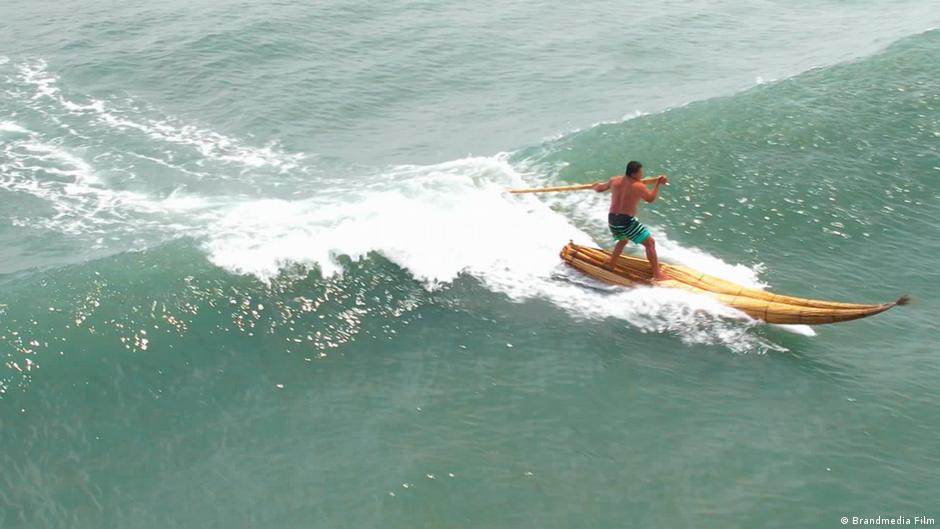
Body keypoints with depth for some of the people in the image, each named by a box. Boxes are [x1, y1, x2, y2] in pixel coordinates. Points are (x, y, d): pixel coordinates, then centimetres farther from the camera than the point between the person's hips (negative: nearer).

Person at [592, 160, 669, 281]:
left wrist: (597, 186, 46)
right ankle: (657, 274, 0)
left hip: (612, 220, 7)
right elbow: (651, 198, -1)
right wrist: (657, 183, 10)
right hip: (627, 221, -7)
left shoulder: (614, 180, 7)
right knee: (650, 243, 3)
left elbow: (600, 188, 22)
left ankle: (610, 265, 37)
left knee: (623, 240, 36)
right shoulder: (638, 186, -12)